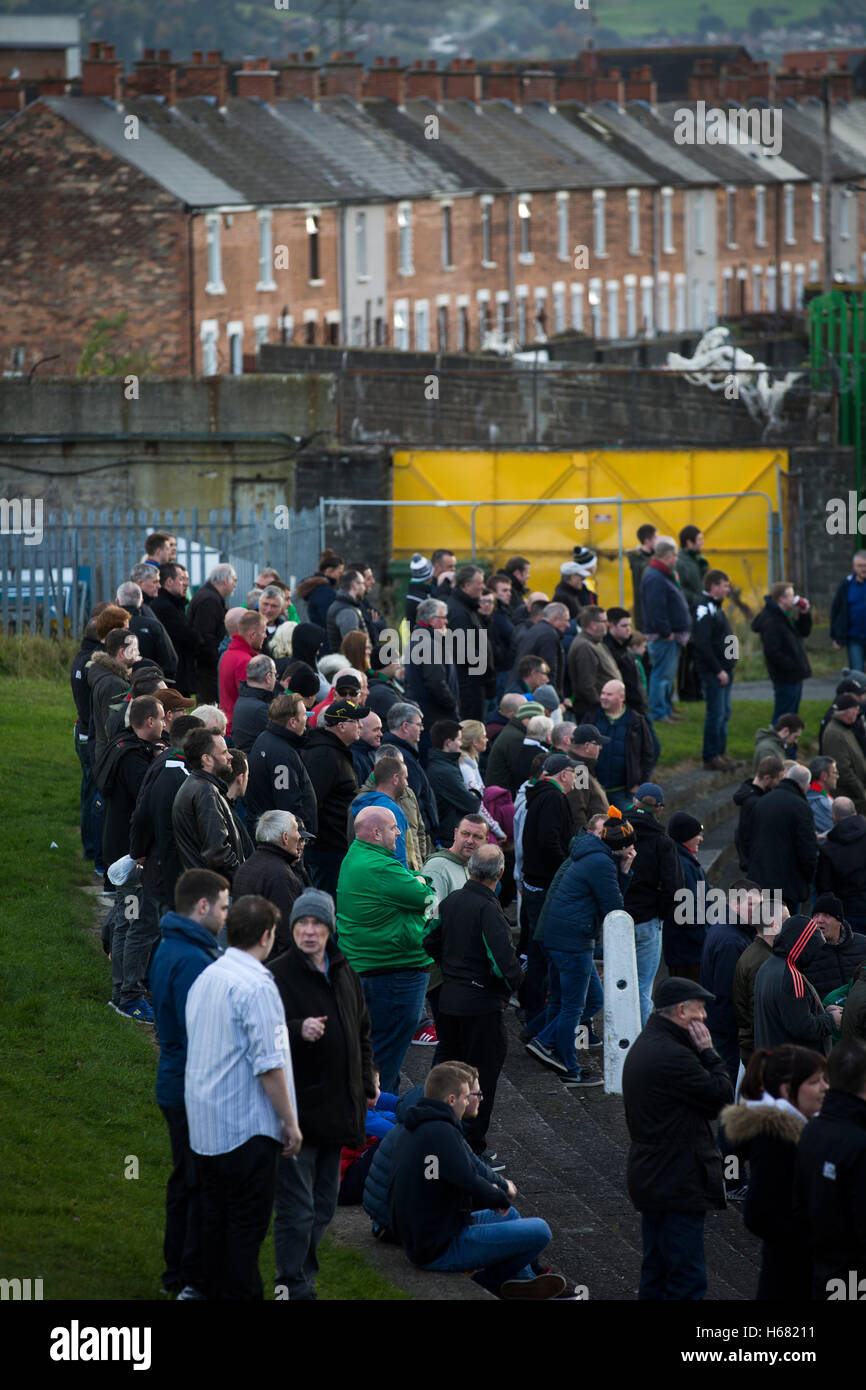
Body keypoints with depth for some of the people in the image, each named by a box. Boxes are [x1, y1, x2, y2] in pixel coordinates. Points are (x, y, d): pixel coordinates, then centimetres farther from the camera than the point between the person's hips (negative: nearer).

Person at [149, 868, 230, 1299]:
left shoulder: (168, 950, 11)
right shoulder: (192, 960, -22)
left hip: (175, 1086, 11)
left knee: (185, 1181, 19)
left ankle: (177, 1272, 28)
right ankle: (198, 1281, 1)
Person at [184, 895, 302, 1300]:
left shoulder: (204, 979, 10)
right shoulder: (256, 985, -17)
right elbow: (269, 1064, -19)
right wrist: (290, 1122, -10)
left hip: (204, 1125, 8)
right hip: (247, 1126, -8)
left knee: (216, 1219, 14)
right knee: (248, 1224, -3)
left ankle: (215, 1295, 18)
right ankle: (241, 1295, -3)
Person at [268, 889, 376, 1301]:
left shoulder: (344, 974, 12)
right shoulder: (278, 976, -10)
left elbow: (361, 1031, 24)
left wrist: (367, 1083, 18)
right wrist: (298, 1031, -30)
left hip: (336, 1108, 8)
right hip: (296, 1108, -8)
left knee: (323, 1205, 15)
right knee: (296, 1207, -8)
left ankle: (301, 1277, 25)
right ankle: (294, 1287, -3)